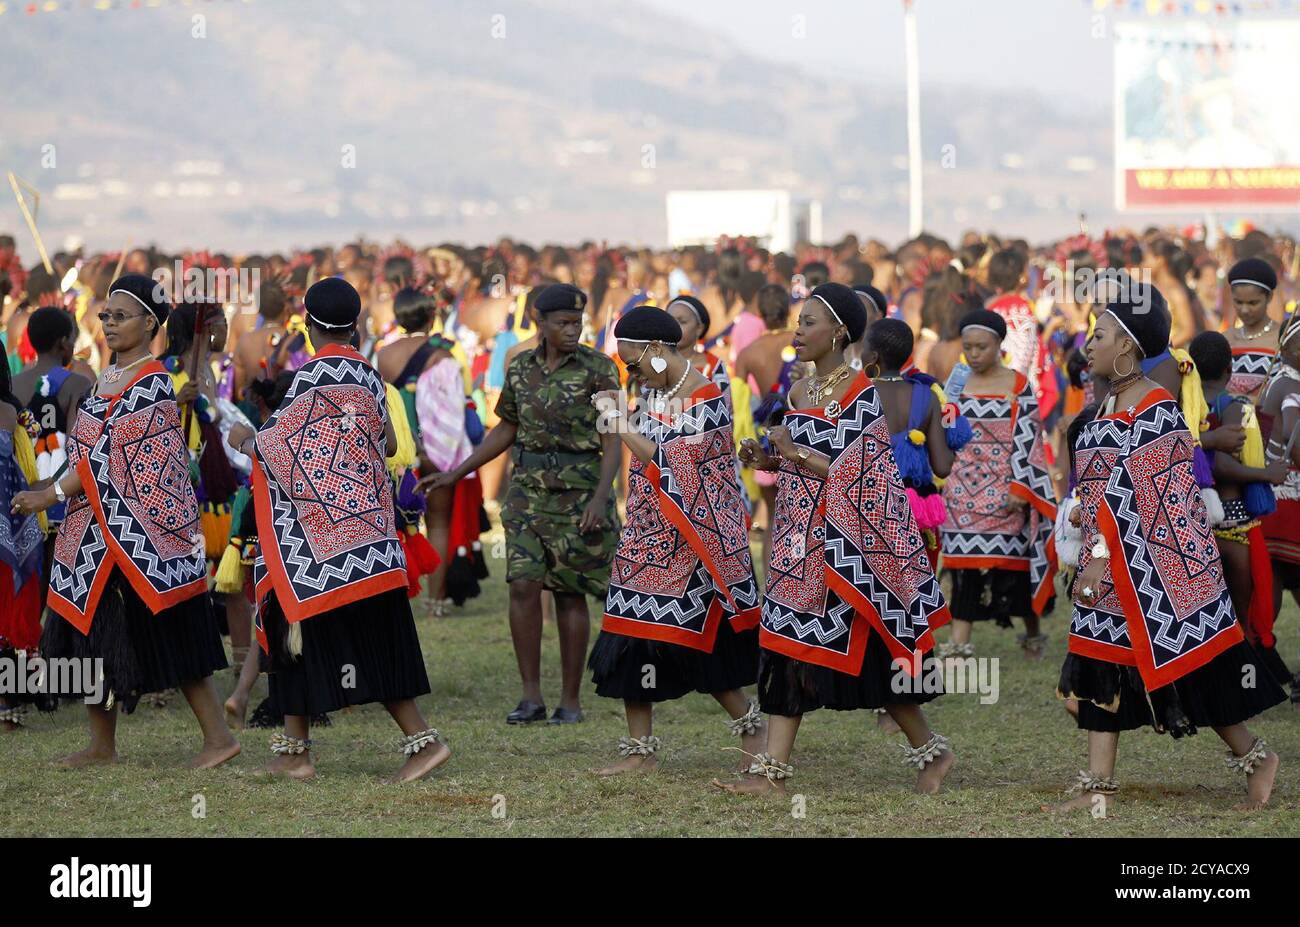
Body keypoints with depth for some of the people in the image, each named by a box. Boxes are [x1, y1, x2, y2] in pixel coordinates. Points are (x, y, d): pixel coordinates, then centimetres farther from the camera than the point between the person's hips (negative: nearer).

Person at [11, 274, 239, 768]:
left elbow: (112, 450, -19)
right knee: (90, 627, 9)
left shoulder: (152, 384, -13)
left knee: (169, 633, -7)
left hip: (143, 534, -9)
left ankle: (219, 737, -2)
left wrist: (53, 493, -20)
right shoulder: (106, 379, 14)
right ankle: (101, 745, 17)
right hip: (96, 528, 9)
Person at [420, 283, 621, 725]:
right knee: (523, 586, -9)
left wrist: (600, 497, -24)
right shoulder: (521, 369, 5)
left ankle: (571, 701, 13)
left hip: (580, 492, -4)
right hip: (529, 490, 4)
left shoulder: (599, 369, -9)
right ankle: (531, 697, -3)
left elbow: (613, 441, -11)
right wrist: (456, 474, 14)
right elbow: (507, 430, 16)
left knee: (569, 594, 2)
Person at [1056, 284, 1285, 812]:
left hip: (1158, 565, -9)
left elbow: (1128, 491, -22)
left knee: (1187, 661, 0)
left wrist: (1100, 557, -25)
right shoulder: (1110, 407, 10)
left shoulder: (1155, 411, -17)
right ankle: (1098, 788, 5)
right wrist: (1093, 559, 16)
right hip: (1112, 565, 9)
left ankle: (1254, 757, 16)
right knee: (1102, 667, 5)